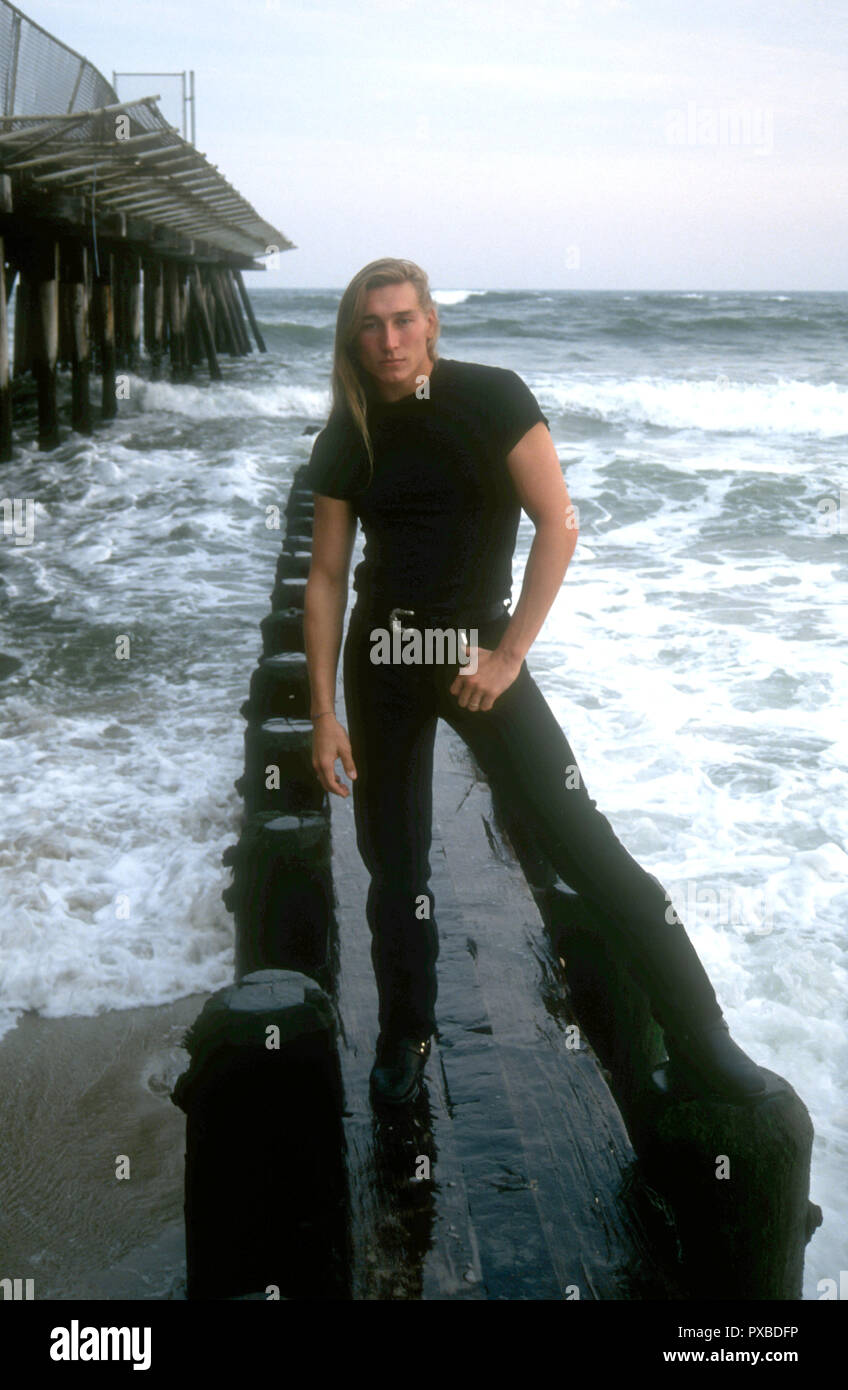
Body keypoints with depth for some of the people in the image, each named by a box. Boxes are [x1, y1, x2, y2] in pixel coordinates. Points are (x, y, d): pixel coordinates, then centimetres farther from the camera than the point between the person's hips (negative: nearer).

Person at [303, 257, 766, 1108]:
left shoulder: (490, 398, -8)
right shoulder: (345, 440, 2)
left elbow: (558, 526, -10)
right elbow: (326, 576, 3)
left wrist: (508, 656, -13)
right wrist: (323, 714, -1)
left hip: (479, 648, -3)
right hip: (382, 658, 3)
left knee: (585, 844, -8)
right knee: (393, 859, 10)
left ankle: (699, 1037, 3)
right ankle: (404, 1039, 31)